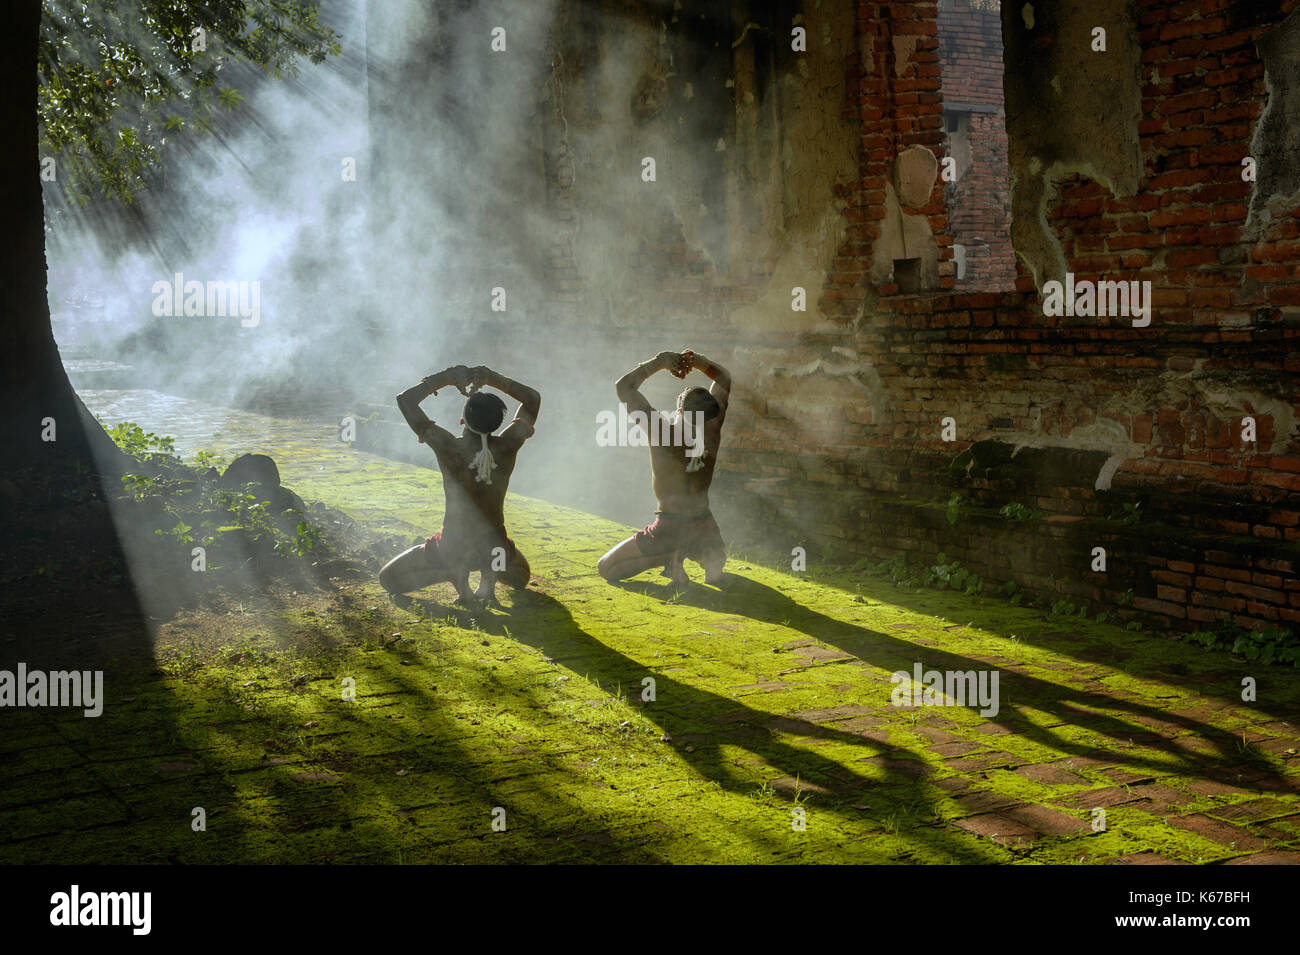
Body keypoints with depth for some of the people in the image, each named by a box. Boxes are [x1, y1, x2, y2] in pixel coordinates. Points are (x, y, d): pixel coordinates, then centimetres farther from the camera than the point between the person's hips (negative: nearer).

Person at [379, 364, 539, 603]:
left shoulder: (449, 448, -21)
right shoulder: (508, 446, -13)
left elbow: (405, 399, -13)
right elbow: (533, 399, 4)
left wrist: (447, 377, -7)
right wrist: (492, 378, -3)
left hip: (452, 548, -2)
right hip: (495, 546, 3)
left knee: (388, 579, 16)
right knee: (521, 576, 37)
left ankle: (454, 573, -5)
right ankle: (491, 572, 2)